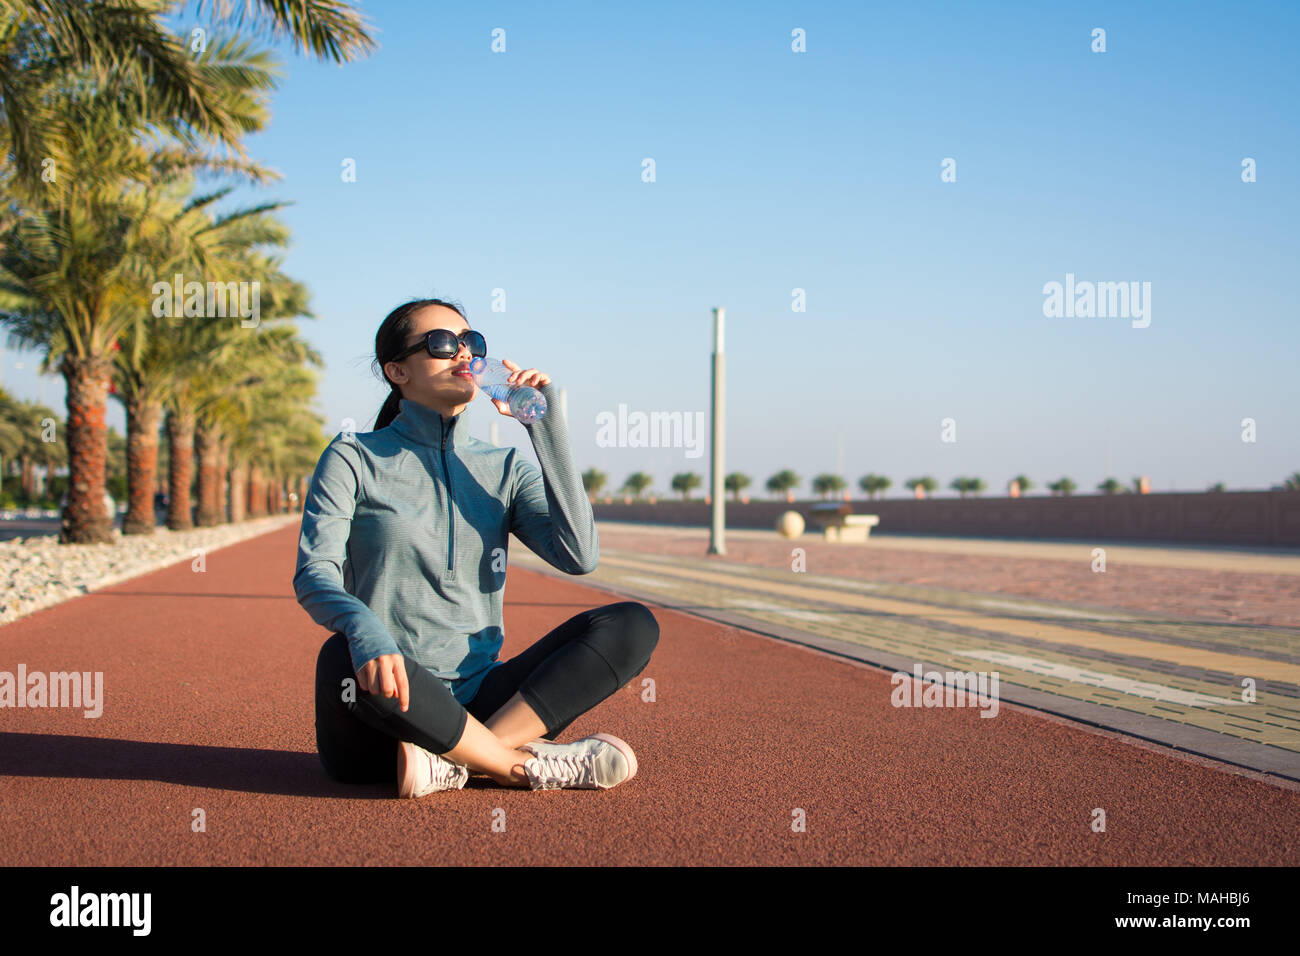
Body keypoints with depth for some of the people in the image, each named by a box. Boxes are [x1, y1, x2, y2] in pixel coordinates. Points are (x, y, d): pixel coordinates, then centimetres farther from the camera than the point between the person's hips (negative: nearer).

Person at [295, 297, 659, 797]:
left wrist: (546, 427, -3)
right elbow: (314, 576, -10)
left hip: (476, 704, 4)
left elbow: (579, 556, -3)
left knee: (633, 624, -13)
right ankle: (524, 762, -21)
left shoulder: (505, 469, 14)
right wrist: (366, 634, -33)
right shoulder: (354, 458, 5)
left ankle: (450, 758, -26)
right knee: (344, 657, -38)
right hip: (387, 702, -4)